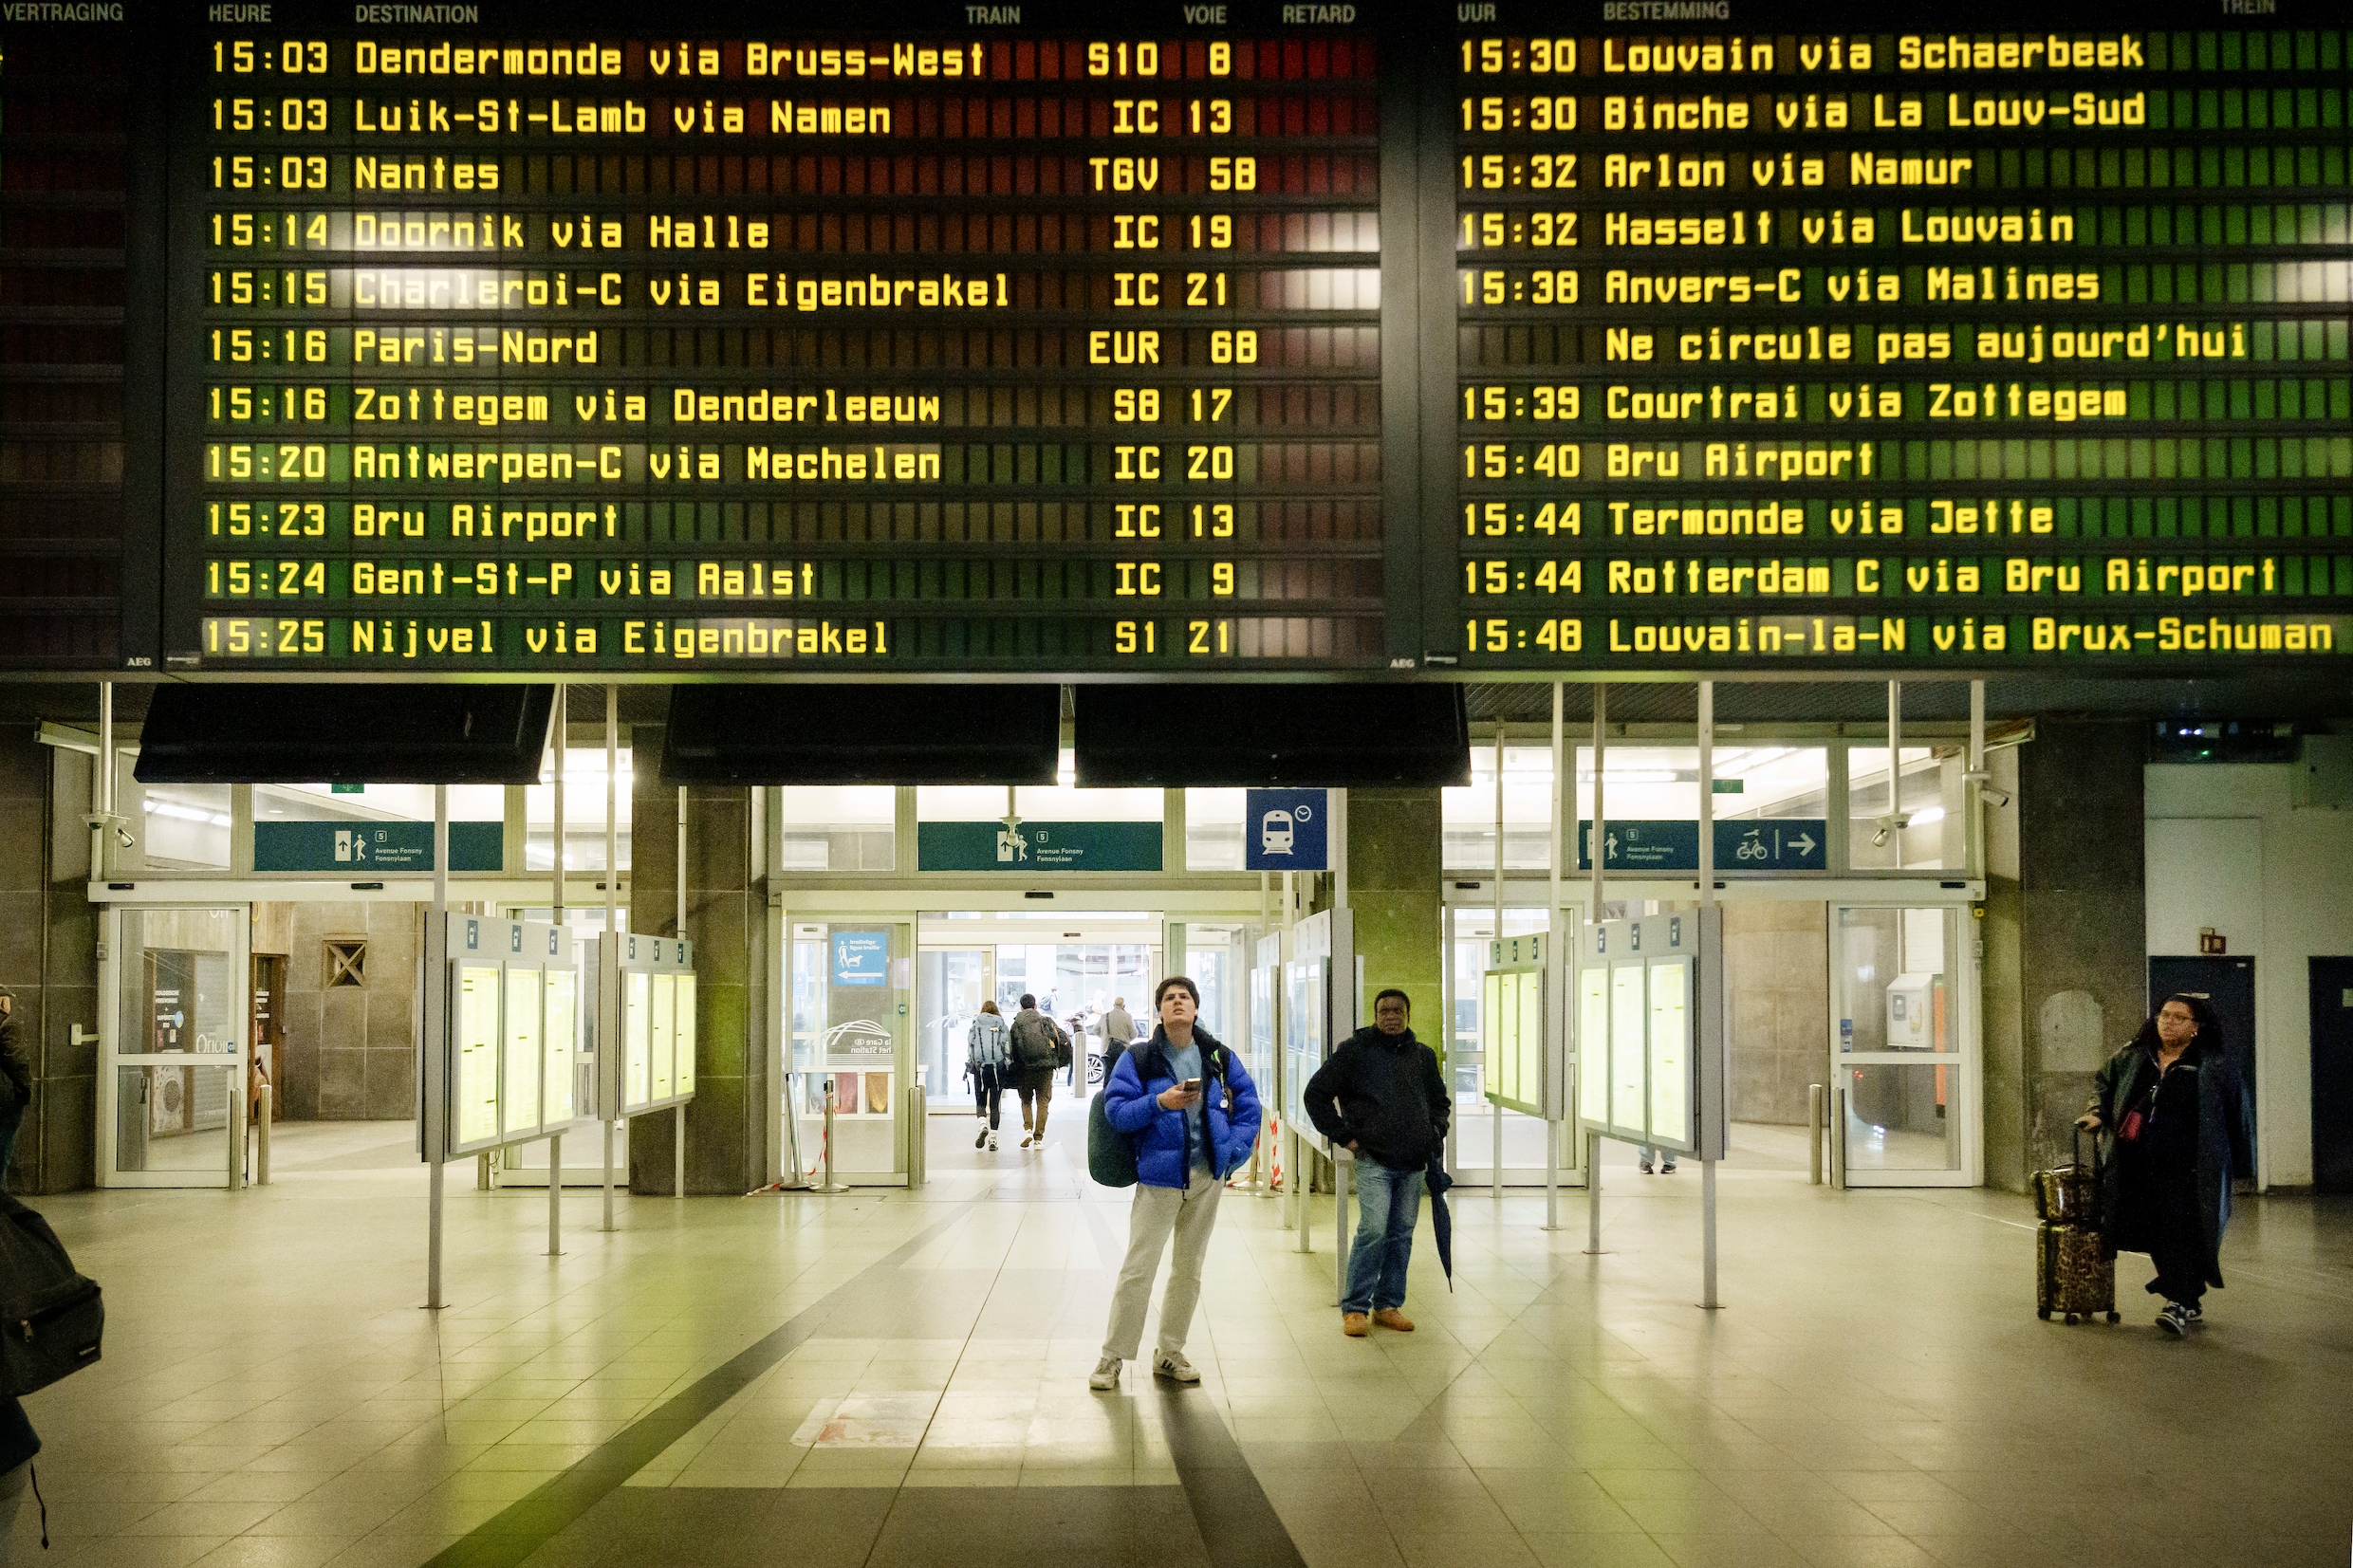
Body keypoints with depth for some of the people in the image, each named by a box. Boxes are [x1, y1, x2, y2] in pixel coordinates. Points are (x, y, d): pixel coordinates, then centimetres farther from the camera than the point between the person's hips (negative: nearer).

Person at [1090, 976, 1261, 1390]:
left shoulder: (1220, 1058, 4)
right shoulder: (1138, 1058, -4)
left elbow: (1248, 1105, 8)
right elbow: (1115, 1110, -10)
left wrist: (1235, 1150, -4)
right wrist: (1160, 1102, -23)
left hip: (1208, 1177, 4)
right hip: (1159, 1175, -4)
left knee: (1189, 1269, 13)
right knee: (1138, 1269, -5)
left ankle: (1170, 1354, 25)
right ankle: (1113, 1357, 6)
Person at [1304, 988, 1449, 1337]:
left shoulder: (1423, 1056, 13)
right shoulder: (1355, 1051, -1)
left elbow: (1440, 1099, 30)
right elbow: (1316, 1093, 1)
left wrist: (1436, 1130, 13)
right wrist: (1343, 1135, -4)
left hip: (1413, 1163, 5)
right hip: (1374, 1160, -5)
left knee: (1402, 1234, 7)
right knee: (1373, 1231, -14)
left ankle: (1389, 1304, 17)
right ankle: (1354, 1308, -6)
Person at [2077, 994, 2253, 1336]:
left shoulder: (2214, 1067, -1)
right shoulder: (2131, 1058, 10)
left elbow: (2236, 1113, 4)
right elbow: (2103, 1082, 24)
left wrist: (2240, 1164, 4)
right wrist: (2097, 1113, 5)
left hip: (2187, 1169, -5)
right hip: (2140, 1168, 5)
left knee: (2180, 1231, -13)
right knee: (2154, 1234, 8)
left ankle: (2180, 1305, -13)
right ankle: (2191, 1303, 21)